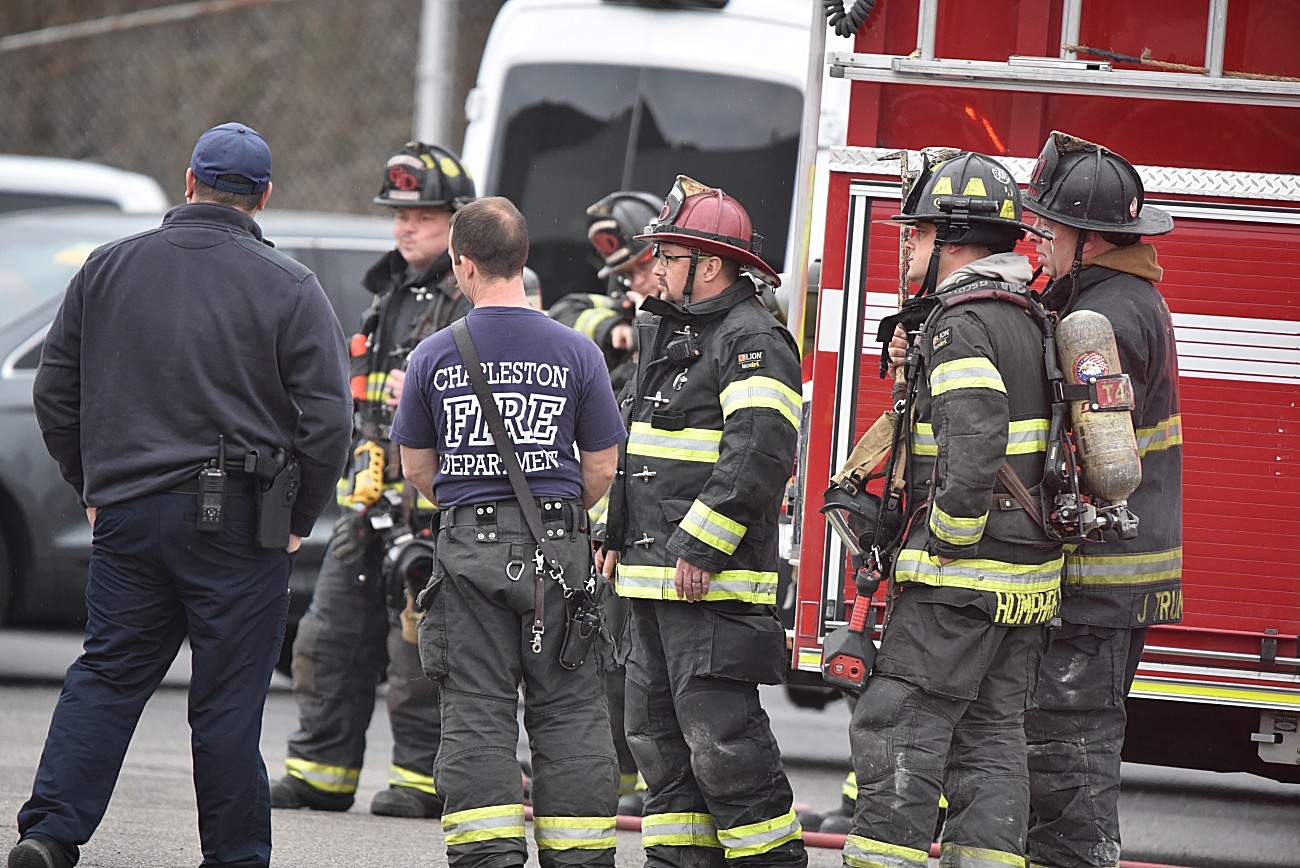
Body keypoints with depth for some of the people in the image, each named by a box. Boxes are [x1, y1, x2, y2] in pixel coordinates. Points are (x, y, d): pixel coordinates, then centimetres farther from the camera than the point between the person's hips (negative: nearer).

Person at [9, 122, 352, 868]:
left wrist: (93, 487, 21)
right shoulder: (289, 289, -4)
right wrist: (300, 518, 5)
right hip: (238, 523, -3)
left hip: (126, 516, 3)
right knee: (228, 695, 3)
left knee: (107, 674, 10)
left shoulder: (108, 270, 6)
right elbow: (327, 417, -7)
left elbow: (55, 393, 11)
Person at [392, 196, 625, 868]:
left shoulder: (434, 357, -1)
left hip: (469, 549, 0)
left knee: (476, 716, 2)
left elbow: (416, 468, 9)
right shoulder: (576, 353, -2)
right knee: (568, 712, 5)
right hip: (558, 554, 0)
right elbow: (601, 471, 2)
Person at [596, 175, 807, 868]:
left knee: (721, 734, -12)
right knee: (658, 733, 11)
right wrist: (614, 537, 20)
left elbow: (759, 455, -23)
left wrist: (700, 548, -24)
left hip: (711, 580, -10)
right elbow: (634, 448, 28)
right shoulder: (672, 335, 20)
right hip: (653, 581, 10)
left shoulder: (752, 342, -12)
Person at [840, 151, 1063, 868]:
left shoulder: (963, 325, -16)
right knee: (990, 738, 8)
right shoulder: (1024, 319, 15)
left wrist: (948, 539, -17)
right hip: (1027, 575, 9)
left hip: (961, 579, -9)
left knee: (896, 730, -6)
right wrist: (914, 369, 14)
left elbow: (975, 443, -27)